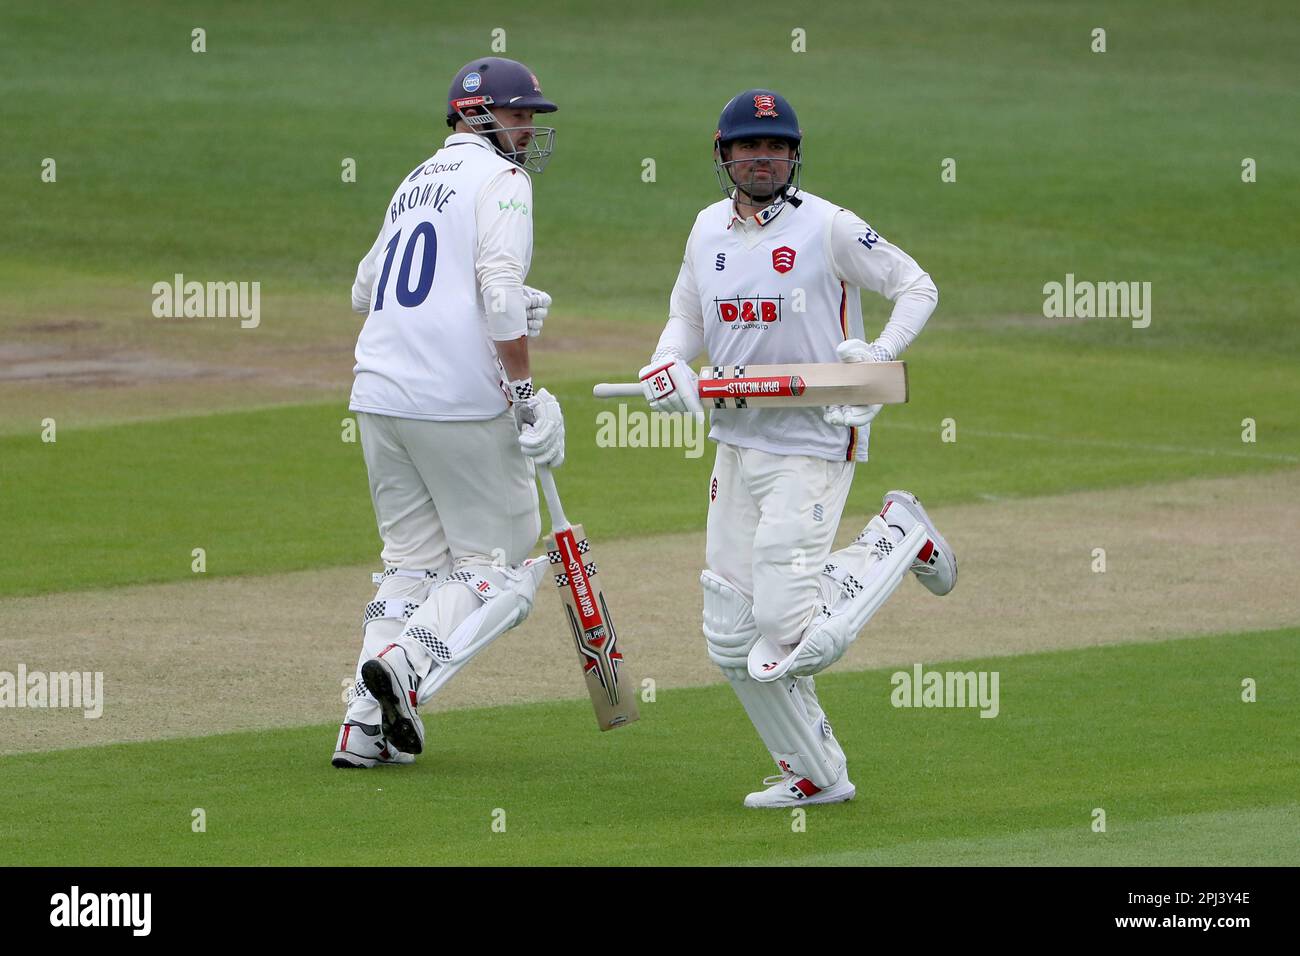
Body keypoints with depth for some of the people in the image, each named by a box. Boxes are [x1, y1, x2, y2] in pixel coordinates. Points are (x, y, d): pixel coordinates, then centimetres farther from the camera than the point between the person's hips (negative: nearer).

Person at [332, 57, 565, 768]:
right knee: (498, 564, 2)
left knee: (412, 562, 15)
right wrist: (524, 395, -16)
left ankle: (367, 726, 4)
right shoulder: (499, 178, -3)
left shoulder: (415, 183, 22)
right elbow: (501, 291, -17)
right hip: (461, 401, -7)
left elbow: (364, 291, 30)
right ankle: (405, 664, -21)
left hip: (379, 393, 7)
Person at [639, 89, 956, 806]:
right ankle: (815, 775, 15)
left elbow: (917, 286, -3)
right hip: (735, 443, 7)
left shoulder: (828, 227, -8)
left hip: (814, 443, -7)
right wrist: (668, 363, -1)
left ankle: (899, 539, 8)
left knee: (787, 630, -16)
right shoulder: (708, 229, 10)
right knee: (731, 636, 3)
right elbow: (686, 316, 21)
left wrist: (883, 350, -19)